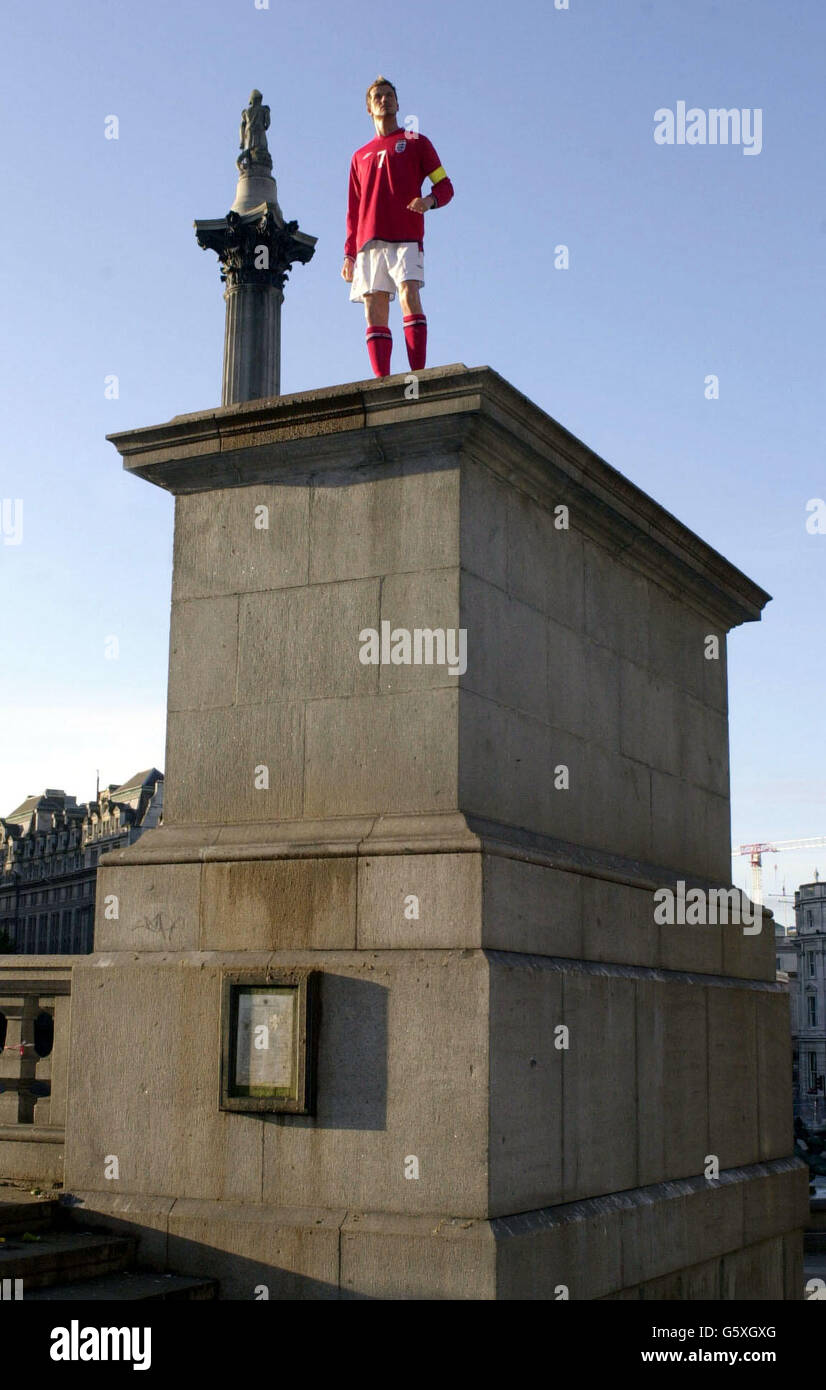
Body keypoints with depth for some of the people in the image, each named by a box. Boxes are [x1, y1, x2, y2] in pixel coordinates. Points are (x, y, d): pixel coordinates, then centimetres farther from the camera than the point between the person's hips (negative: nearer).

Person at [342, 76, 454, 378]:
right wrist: (349, 252, 14)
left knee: (409, 295, -22)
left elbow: (445, 185, 11)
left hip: (405, 235, -4)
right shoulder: (360, 156, 27)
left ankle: (418, 376, -31)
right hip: (369, 241, 4)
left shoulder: (415, 142, 17)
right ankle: (382, 380, -15)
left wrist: (430, 200, -13)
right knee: (374, 310, -9)